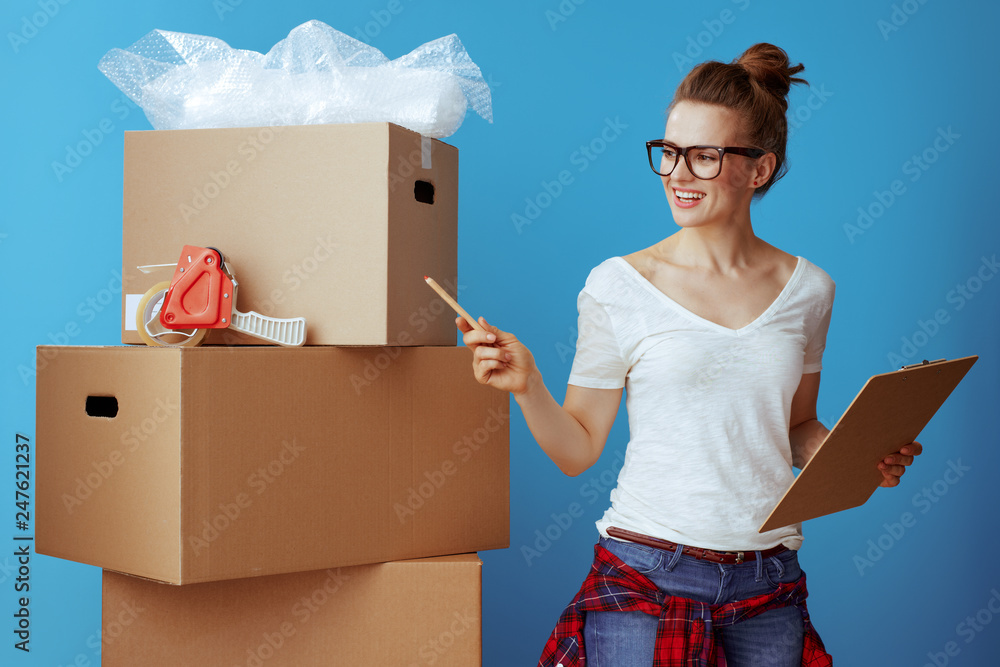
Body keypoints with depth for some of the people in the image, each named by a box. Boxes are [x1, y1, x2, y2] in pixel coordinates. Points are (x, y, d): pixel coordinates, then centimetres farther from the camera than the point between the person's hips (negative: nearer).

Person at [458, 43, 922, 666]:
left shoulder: (808, 289, 3)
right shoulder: (619, 286, -5)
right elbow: (577, 449, -2)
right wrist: (527, 386, -18)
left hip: (769, 584, 3)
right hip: (646, 573, -3)